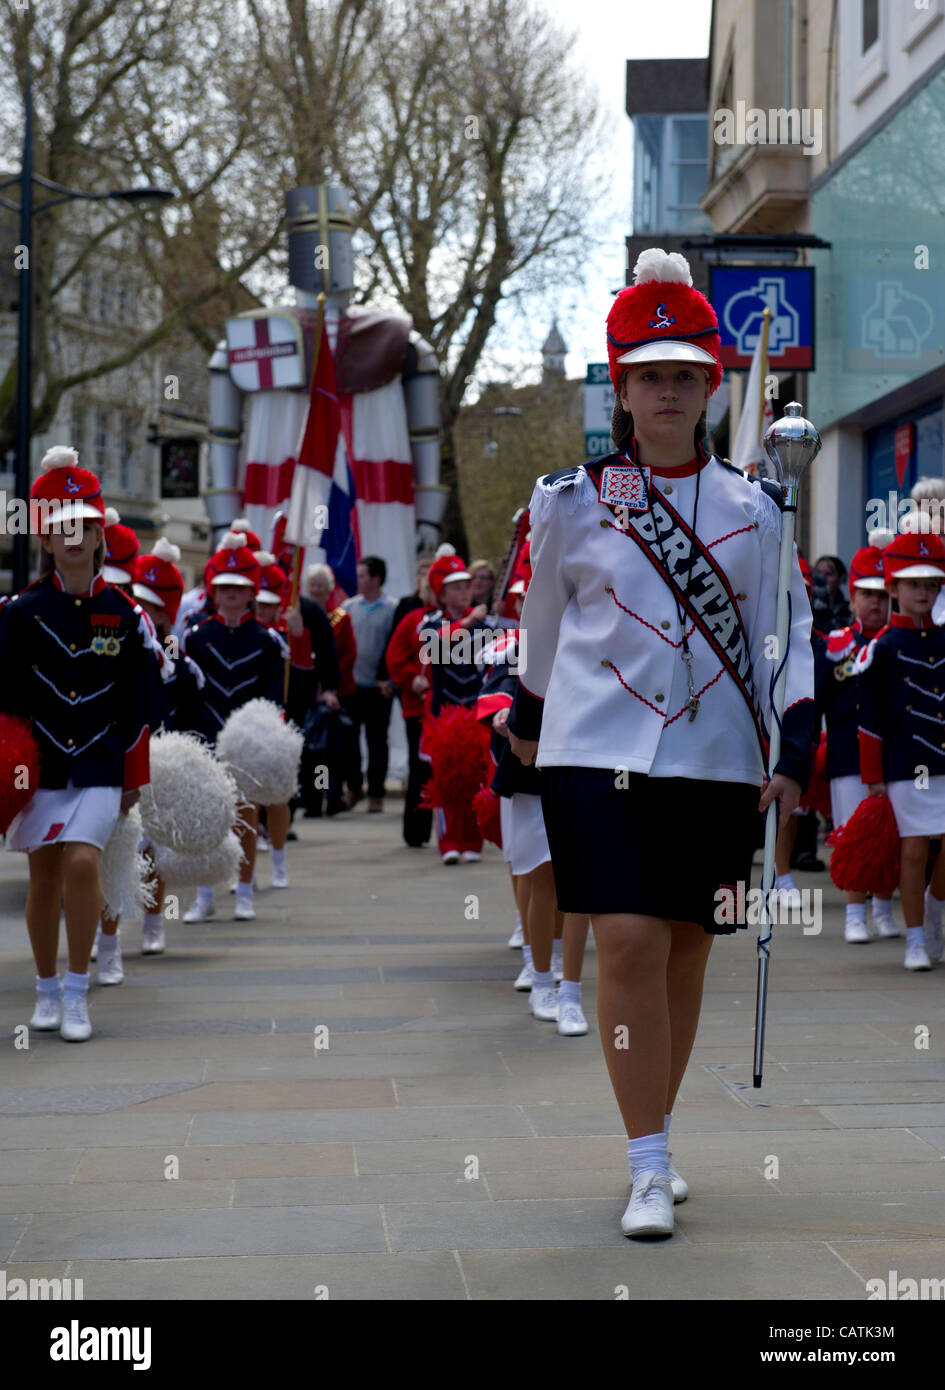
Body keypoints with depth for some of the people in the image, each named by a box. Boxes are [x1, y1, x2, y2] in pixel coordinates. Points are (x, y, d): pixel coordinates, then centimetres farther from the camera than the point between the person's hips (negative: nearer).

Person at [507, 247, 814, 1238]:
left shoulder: (751, 509, 5)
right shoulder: (571, 501, 2)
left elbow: (785, 631, 7)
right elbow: (544, 619, 16)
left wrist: (793, 749, -3)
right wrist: (530, 717, 27)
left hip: (716, 759, 2)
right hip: (600, 749, -2)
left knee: (687, 954, 9)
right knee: (629, 944, -13)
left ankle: (656, 1145, 27)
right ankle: (648, 1172, -6)